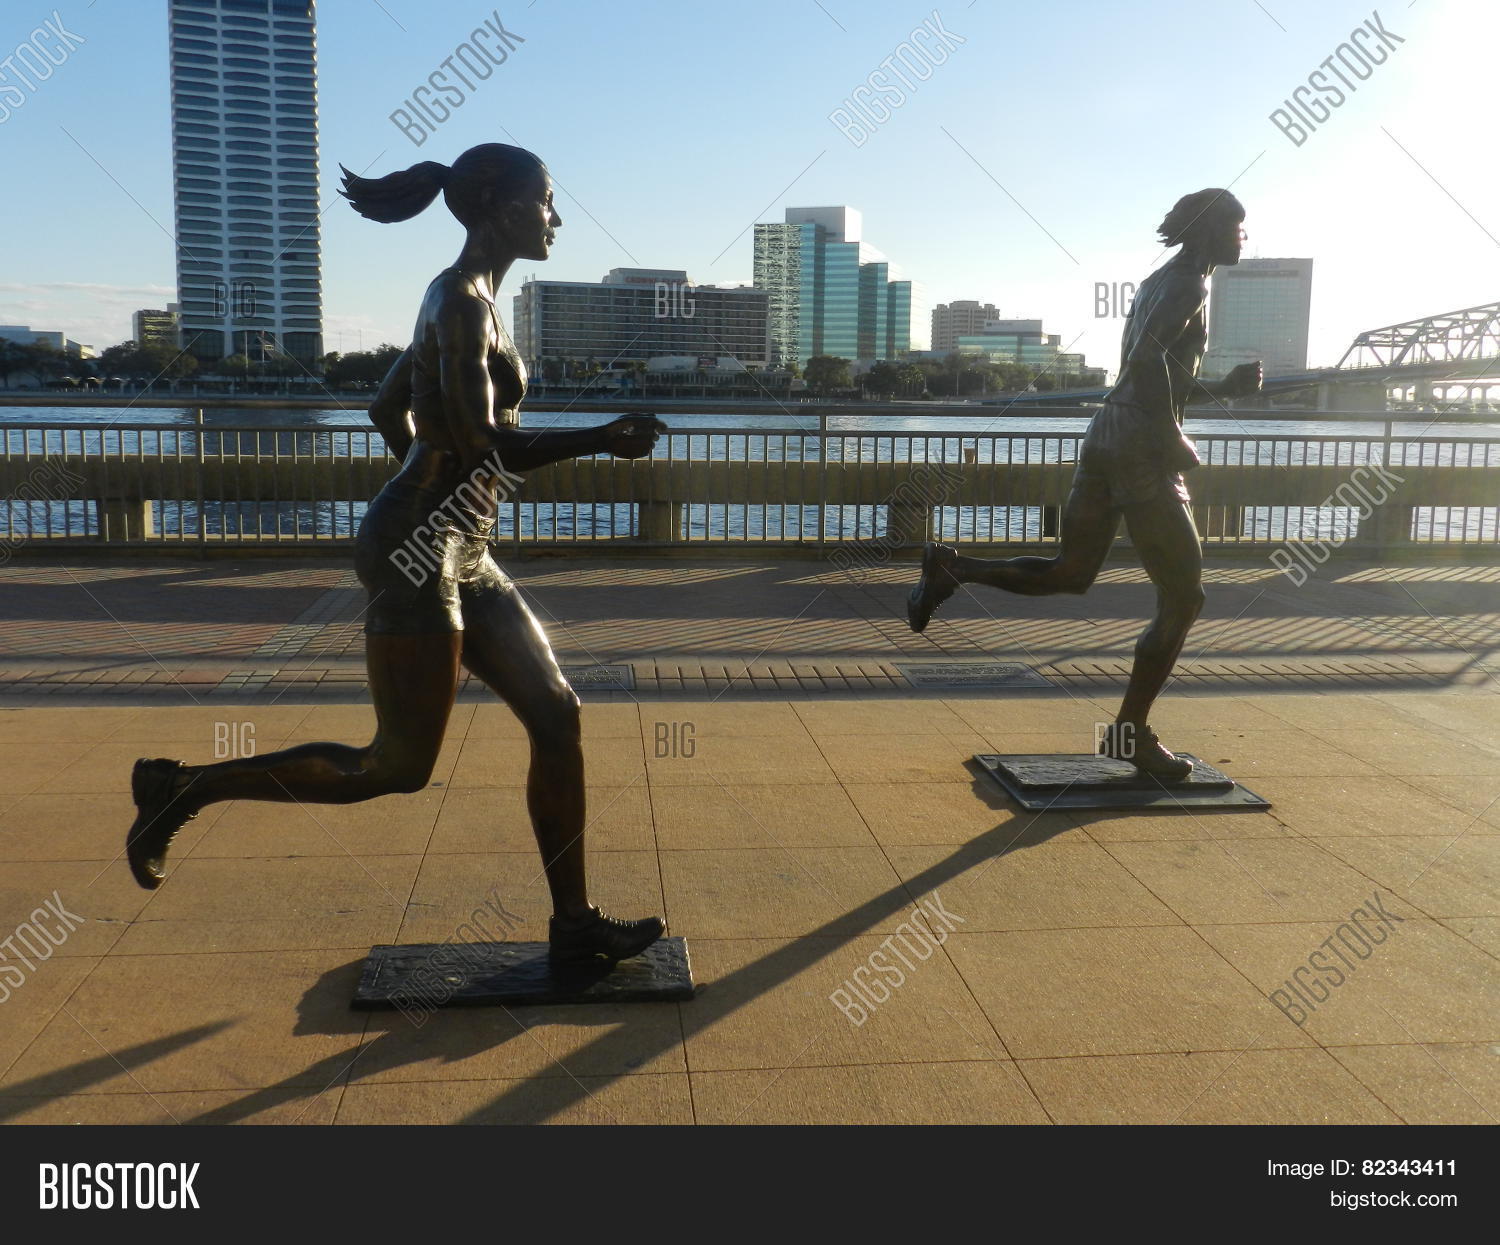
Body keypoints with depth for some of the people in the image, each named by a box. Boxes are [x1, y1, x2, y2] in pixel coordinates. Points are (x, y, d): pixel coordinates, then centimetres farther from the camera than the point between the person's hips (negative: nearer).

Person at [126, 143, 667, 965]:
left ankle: (574, 923, 12)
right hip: (416, 550, -10)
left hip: (462, 557, 10)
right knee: (400, 765, -3)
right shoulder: (462, 296, -12)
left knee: (556, 716, 5)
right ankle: (185, 789, 11)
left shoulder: (466, 301, 17)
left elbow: (387, 409, 25)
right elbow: (484, 445, -21)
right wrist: (603, 439, -13)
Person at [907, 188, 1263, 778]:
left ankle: (951, 568, 2)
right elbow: (1146, 360, -25)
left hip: (1105, 436, 9)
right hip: (1142, 451, -9)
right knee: (1183, 597, 1)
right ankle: (1131, 733, 7)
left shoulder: (1155, 284, 22)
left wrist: (1224, 388, 20)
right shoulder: (1188, 286, -7)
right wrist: (1173, 440, -19)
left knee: (1069, 575, 17)